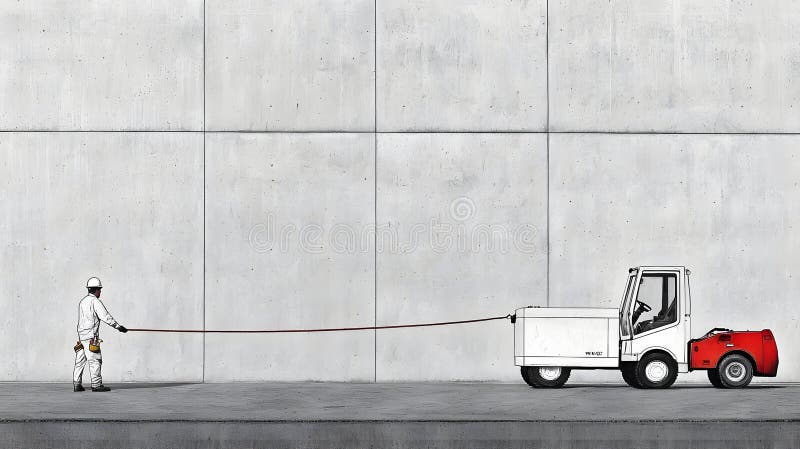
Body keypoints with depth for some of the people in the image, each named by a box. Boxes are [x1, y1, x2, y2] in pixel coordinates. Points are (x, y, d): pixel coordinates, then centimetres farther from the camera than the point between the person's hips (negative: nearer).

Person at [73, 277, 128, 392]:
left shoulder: (82, 301, 17)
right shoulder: (95, 301, -10)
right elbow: (105, 317, -14)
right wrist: (118, 326, -9)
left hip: (81, 334, 9)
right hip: (91, 336, -9)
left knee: (80, 360, 8)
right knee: (95, 360, -7)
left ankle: (77, 384, 8)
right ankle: (96, 384, -8)